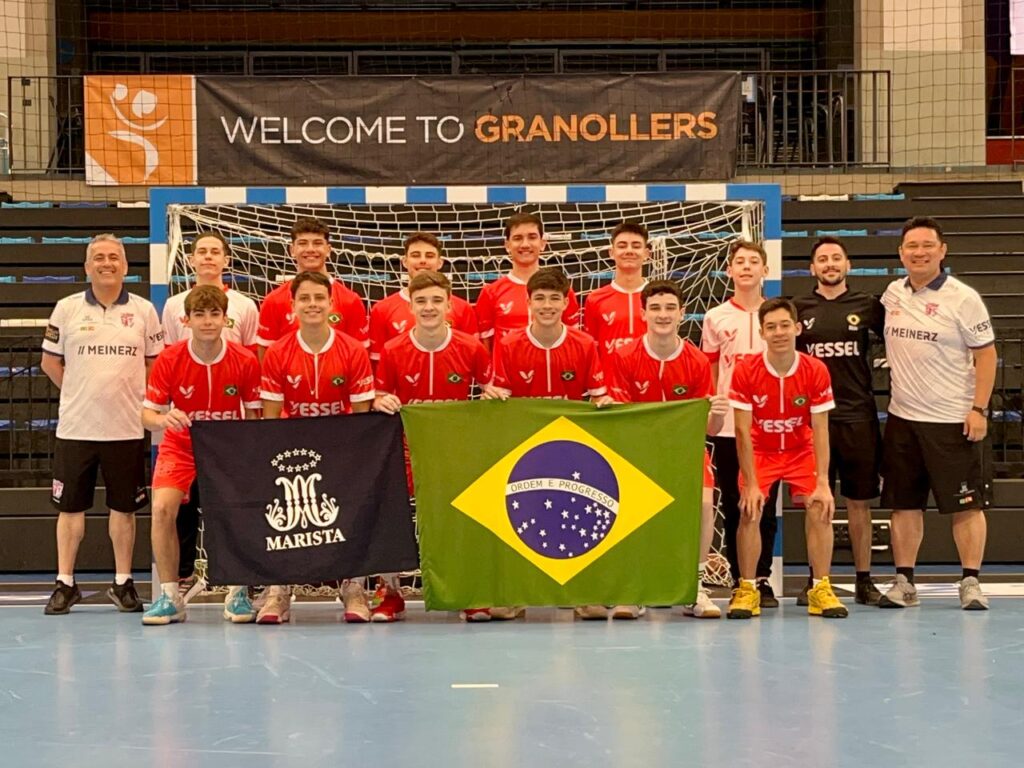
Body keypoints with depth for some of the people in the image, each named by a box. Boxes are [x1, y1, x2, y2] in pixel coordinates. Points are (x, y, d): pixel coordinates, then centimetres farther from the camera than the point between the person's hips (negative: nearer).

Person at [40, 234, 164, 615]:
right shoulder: (67, 308, 3)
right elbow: (50, 361, 10)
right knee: (70, 507, 4)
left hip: (126, 427, 0)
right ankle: (65, 583, 13)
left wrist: (132, 396, 3)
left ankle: (123, 583, 16)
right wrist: (82, 392, 6)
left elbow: (155, 364, 11)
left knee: (124, 508, 6)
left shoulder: (144, 310, 4)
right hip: (75, 426, 0)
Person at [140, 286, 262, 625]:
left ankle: (238, 594, 3)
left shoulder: (245, 361, -15)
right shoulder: (169, 359, -15)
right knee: (162, 508, -20)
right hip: (180, 446, 0)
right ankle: (169, 597, -6)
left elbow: (253, 415, -3)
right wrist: (162, 419, -34)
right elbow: (147, 413, -11)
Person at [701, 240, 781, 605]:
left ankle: (763, 581, 10)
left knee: (766, 506, 2)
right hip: (728, 426, 0)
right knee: (733, 507, 3)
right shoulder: (715, 318, 6)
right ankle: (740, 582, 10)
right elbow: (708, 374, 9)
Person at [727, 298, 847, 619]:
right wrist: (751, 484, -21)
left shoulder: (816, 370, -17)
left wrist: (823, 483, -21)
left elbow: (820, 431, -14)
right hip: (760, 451, -1)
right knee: (749, 511, -18)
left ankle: (821, 590, -5)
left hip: (802, 451, 1)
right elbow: (743, 432, -17)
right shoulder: (746, 370, -20)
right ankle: (746, 590, -6)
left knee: (820, 509, -16)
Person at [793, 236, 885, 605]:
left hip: (858, 416, 0)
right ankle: (815, 579, 13)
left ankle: (864, 579, 13)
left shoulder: (867, 306, 4)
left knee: (859, 501, 5)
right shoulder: (798, 308, 6)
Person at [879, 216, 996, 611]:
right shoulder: (892, 294, 6)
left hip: (954, 421, -5)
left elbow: (986, 354, -6)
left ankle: (971, 582, 8)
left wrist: (979, 408, -13)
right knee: (903, 504, 8)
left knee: (966, 504, 0)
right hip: (902, 418, 5)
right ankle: (904, 582, 15)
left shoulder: (963, 298, -7)